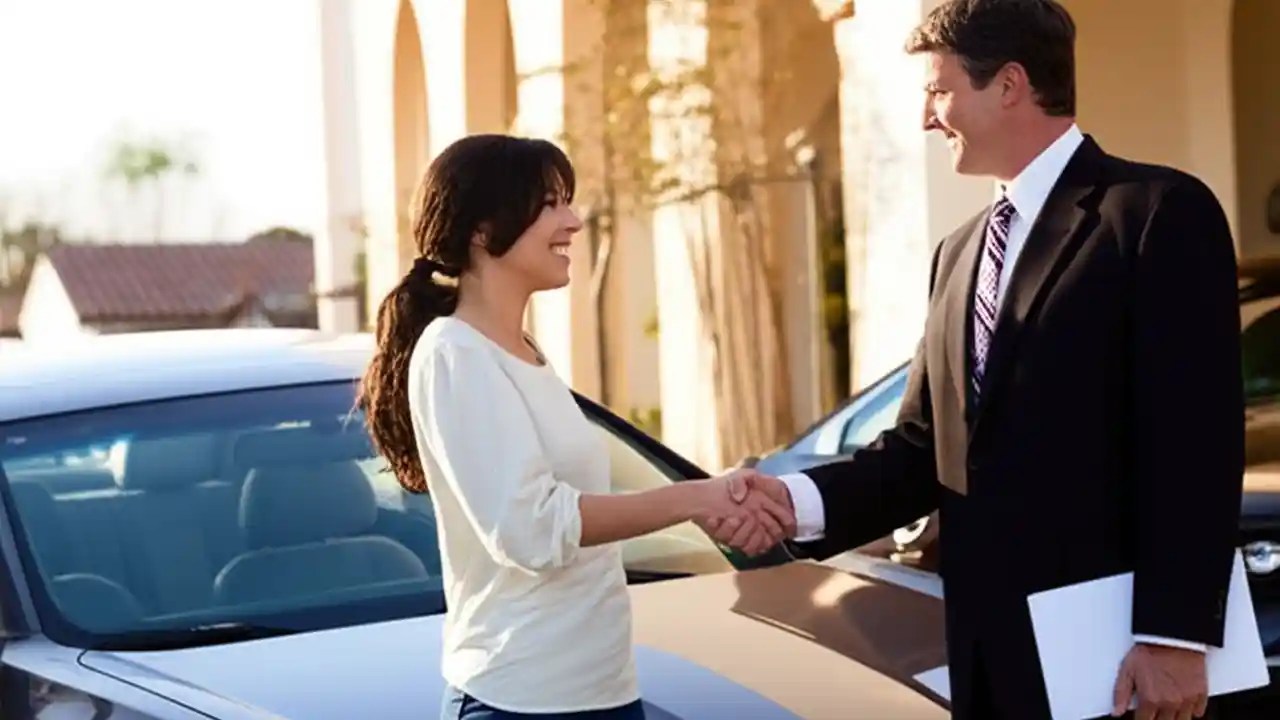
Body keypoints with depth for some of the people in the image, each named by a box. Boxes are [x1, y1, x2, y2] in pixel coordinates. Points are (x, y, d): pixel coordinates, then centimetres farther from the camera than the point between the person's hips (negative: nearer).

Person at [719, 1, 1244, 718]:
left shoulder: (1158, 211, -6)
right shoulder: (960, 253, 18)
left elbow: (1198, 441, -13)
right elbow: (926, 444, 13)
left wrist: (1175, 634, -19)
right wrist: (802, 500, -5)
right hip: (990, 640, 7)